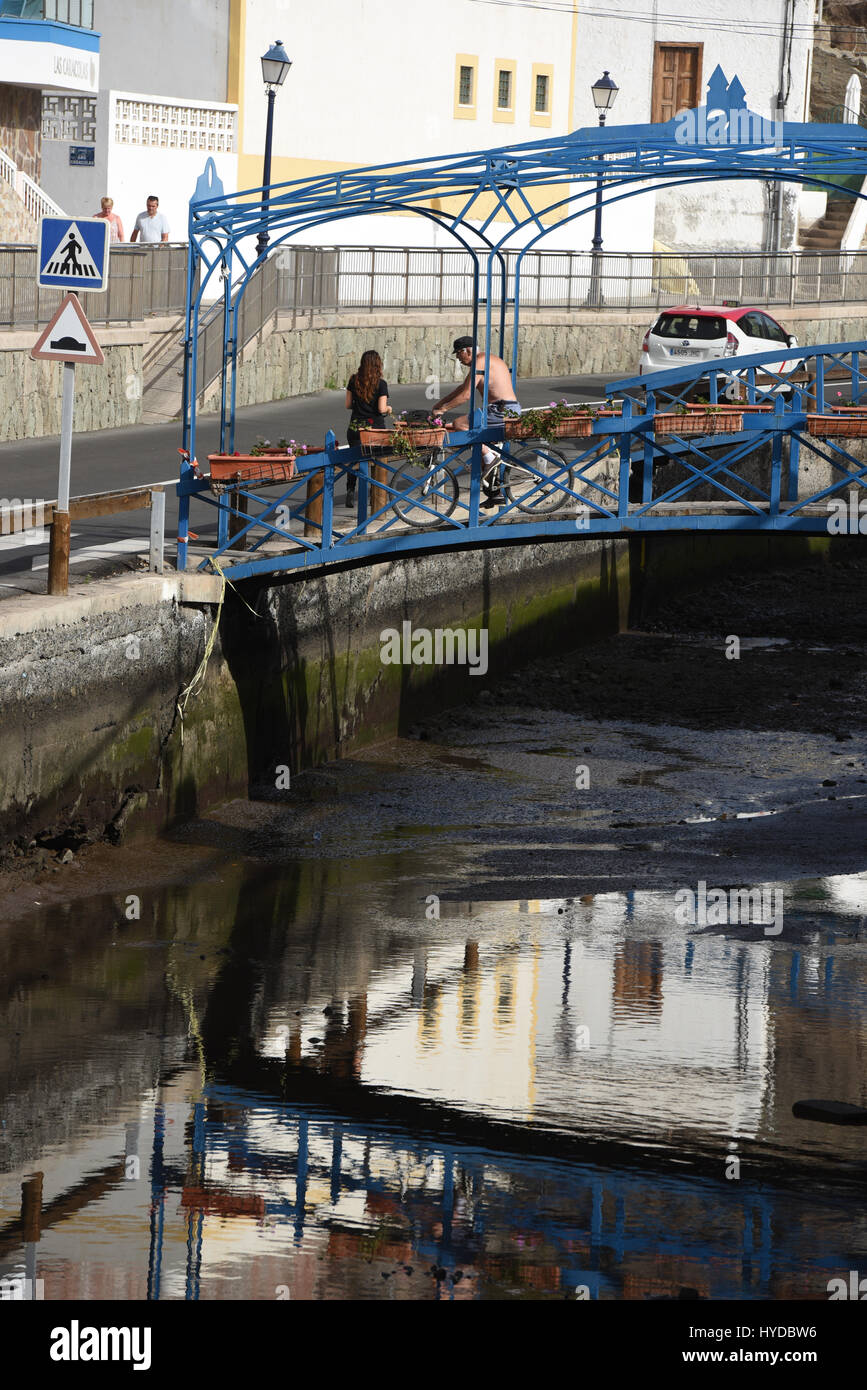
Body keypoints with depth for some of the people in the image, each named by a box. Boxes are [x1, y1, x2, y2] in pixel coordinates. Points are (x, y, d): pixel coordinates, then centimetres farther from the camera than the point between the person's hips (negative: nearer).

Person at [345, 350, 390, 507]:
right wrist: (388, 409, 8)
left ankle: (350, 490, 4)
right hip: (375, 427, -3)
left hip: (355, 426, 3)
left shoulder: (354, 381, -1)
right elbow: (382, 409, -14)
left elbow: (348, 405, 4)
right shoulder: (381, 384, -11)